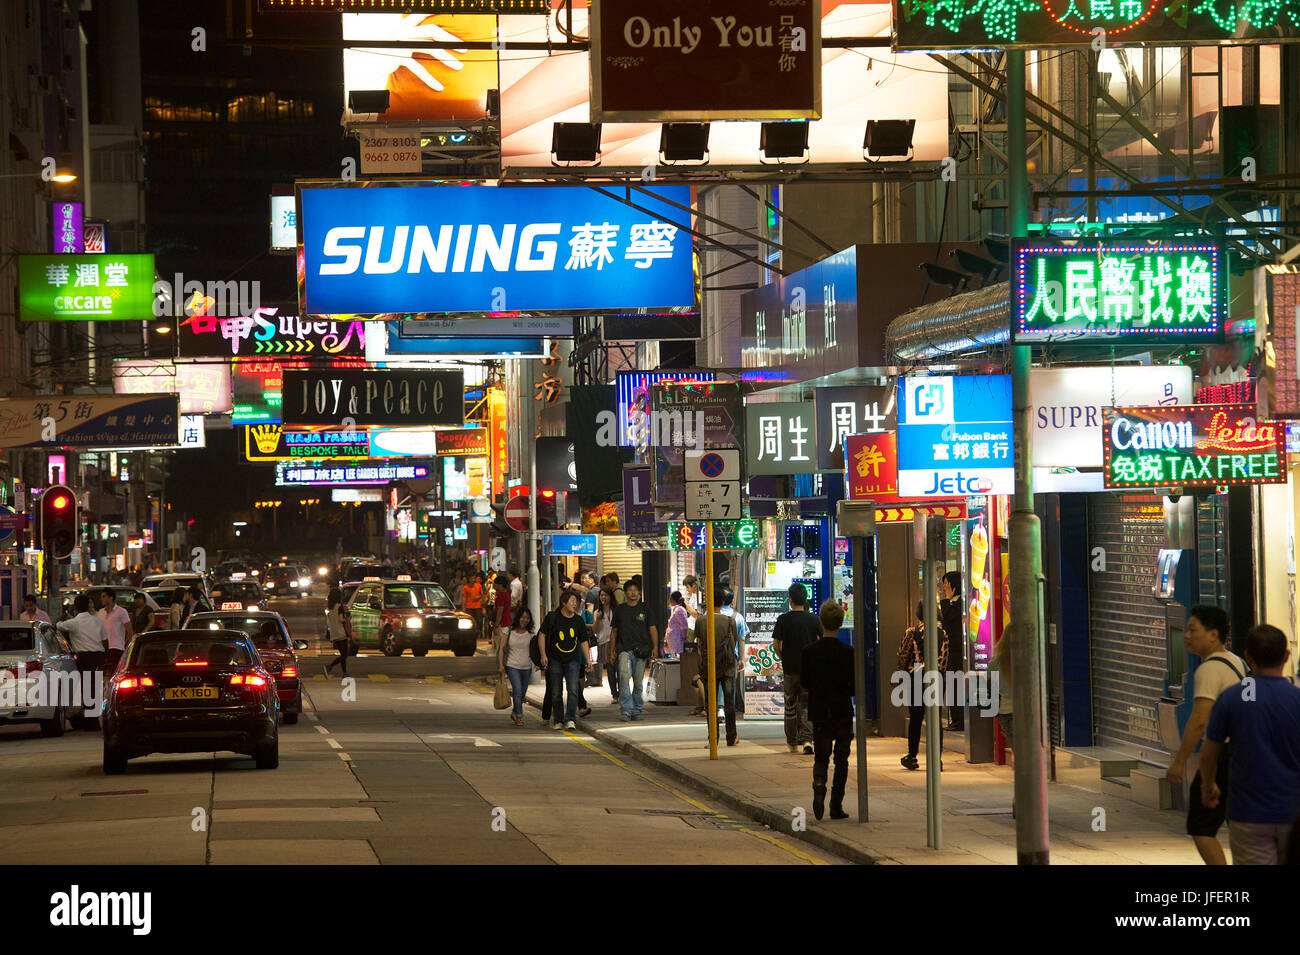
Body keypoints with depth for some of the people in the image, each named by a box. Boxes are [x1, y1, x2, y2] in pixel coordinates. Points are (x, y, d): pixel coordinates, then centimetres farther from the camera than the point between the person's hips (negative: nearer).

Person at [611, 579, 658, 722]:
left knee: (638, 682, 3)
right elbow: (614, 631, 17)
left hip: (641, 650, 0)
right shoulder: (619, 609, 12)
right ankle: (626, 710, -22)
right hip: (624, 649, 0)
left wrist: (655, 647, -4)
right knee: (624, 677, -19)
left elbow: (652, 629, 7)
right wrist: (612, 650, 11)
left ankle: (636, 710, 16)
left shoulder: (645, 609, 9)